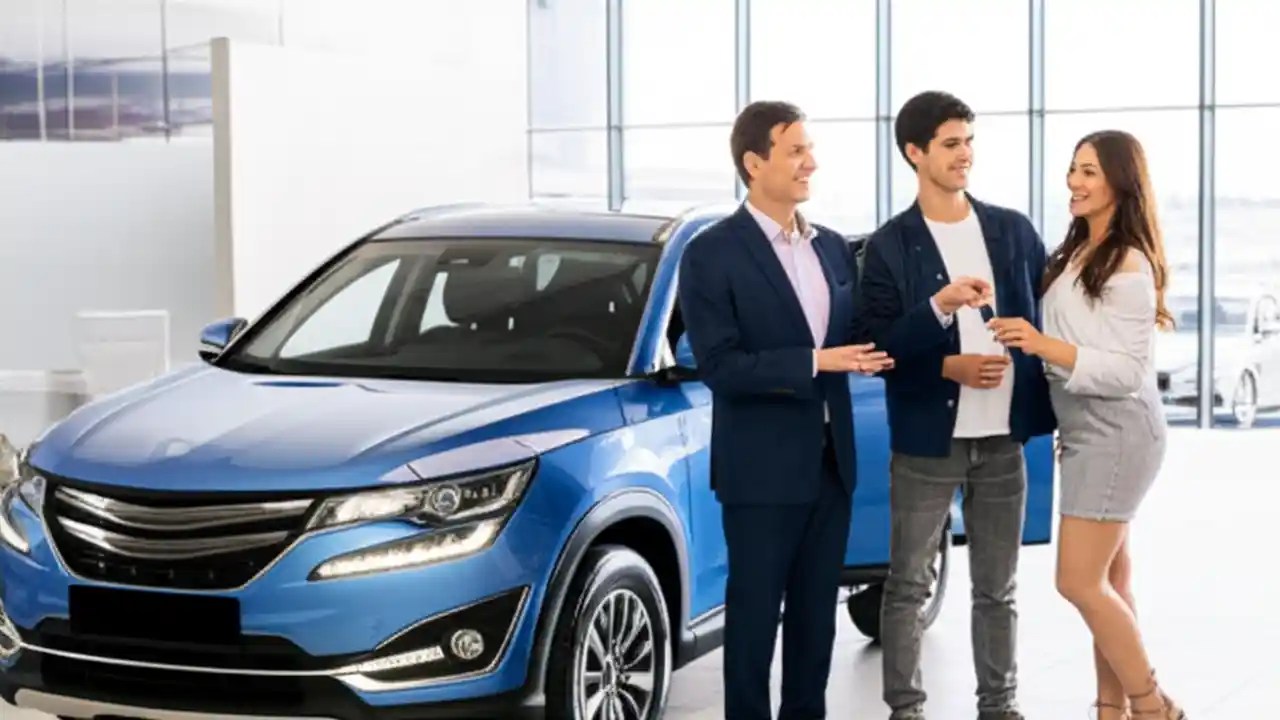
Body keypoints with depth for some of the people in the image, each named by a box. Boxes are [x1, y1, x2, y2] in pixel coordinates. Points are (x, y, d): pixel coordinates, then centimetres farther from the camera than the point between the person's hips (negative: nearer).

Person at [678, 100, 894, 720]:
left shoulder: (832, 247, 11)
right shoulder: (712, 254, -9)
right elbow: (719, 366, -16)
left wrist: (870, 353, -6)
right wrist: (814, 363, -21)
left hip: (831, 460, 6)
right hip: (763, 467, -6)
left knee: (817, 612, 12)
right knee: (754, 613, 2)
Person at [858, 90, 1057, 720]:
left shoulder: (1013, 230, 7)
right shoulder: (889, 246, -3)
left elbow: (1048, 315, 10)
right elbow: (881, 349, -8)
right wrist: (943, 337, -23)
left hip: (1002, 440, 3)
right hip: (926, 442, -3)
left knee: (997, 589, 11)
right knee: (908, 585, 4)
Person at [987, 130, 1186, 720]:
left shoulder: (1129, 264, -15)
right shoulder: (1076, 253, 11)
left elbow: (1129, 372, -19)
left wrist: (1047, 346, -27)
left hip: (1115, 434, -9)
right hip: (1084, 430, 9)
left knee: (1079, 582, -9)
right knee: (1107, 581, 10)